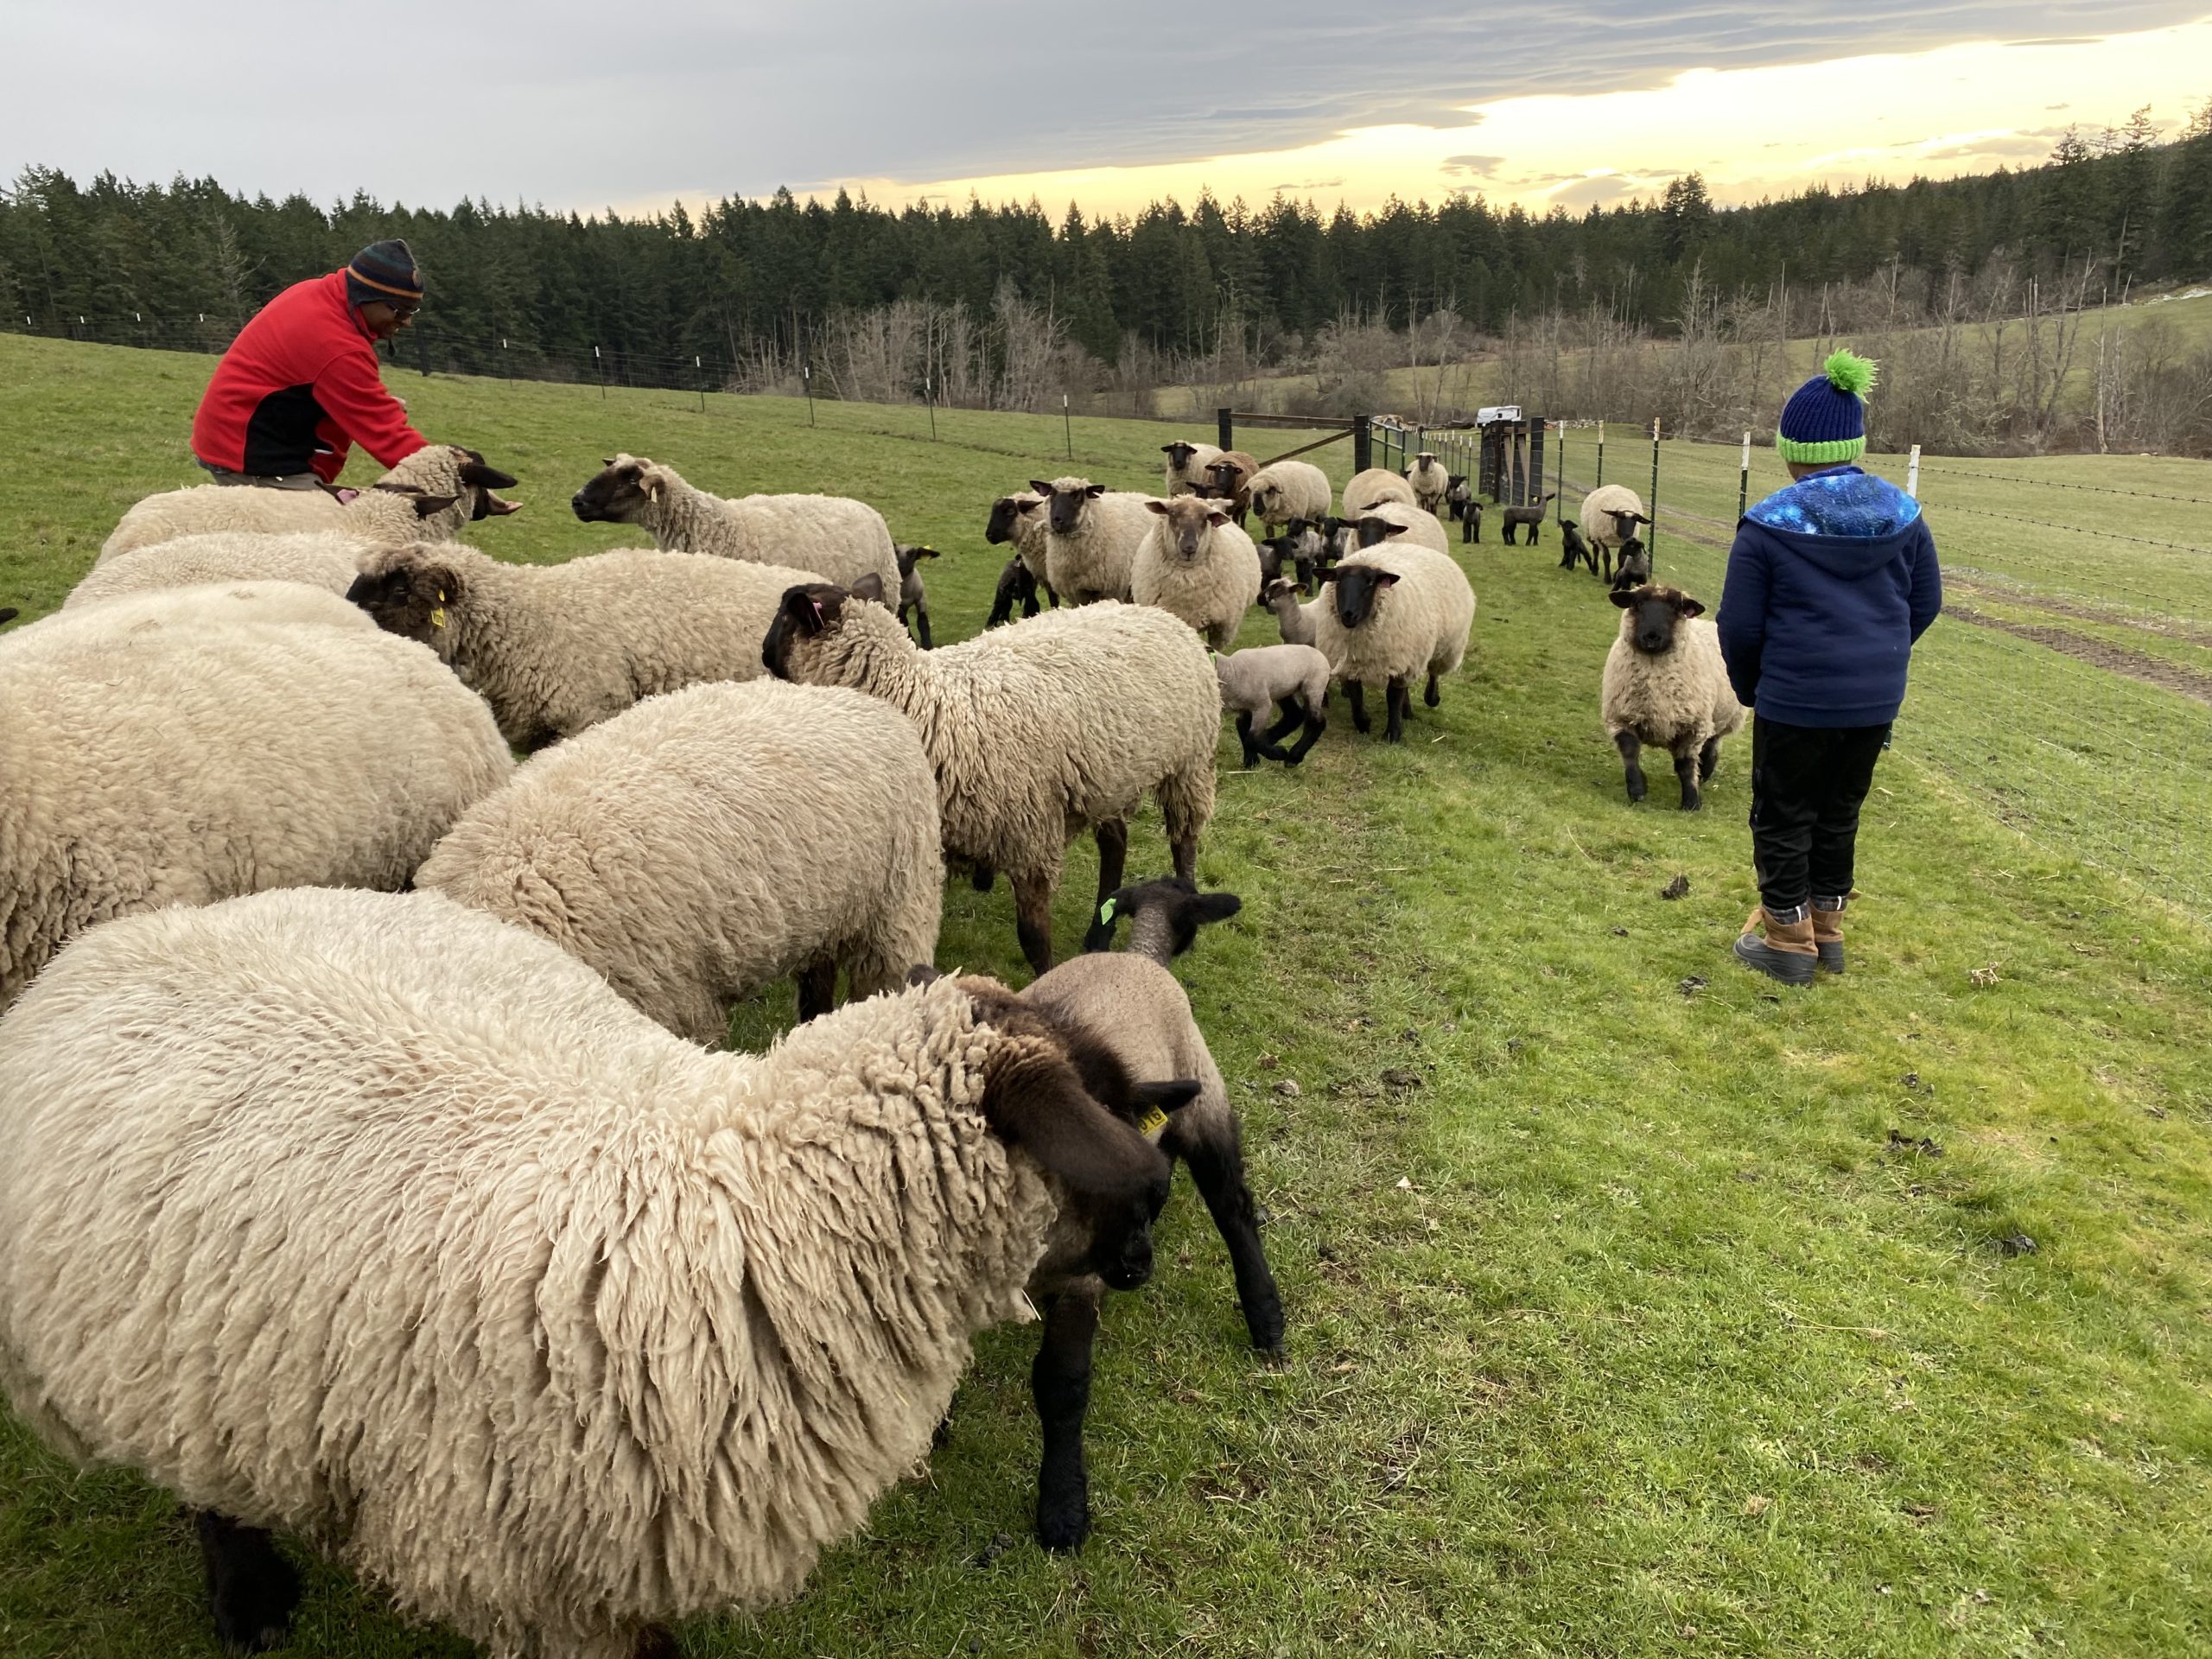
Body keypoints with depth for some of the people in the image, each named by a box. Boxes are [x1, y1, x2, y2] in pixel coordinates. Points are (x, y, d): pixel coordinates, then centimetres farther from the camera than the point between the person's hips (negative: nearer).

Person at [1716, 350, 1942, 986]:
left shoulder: (1770, 524, -13)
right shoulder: (1901, 514, 1)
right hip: (1876, 700, 5)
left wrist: (1749, 686, 6)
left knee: (1783, 818, 10)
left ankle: (1789, 943, 19)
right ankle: (1826, 931, 32)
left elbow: (1740, 624, -11)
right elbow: (1926, 603, 9)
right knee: (1839, 813, 20)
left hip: (1796, 701, -5)